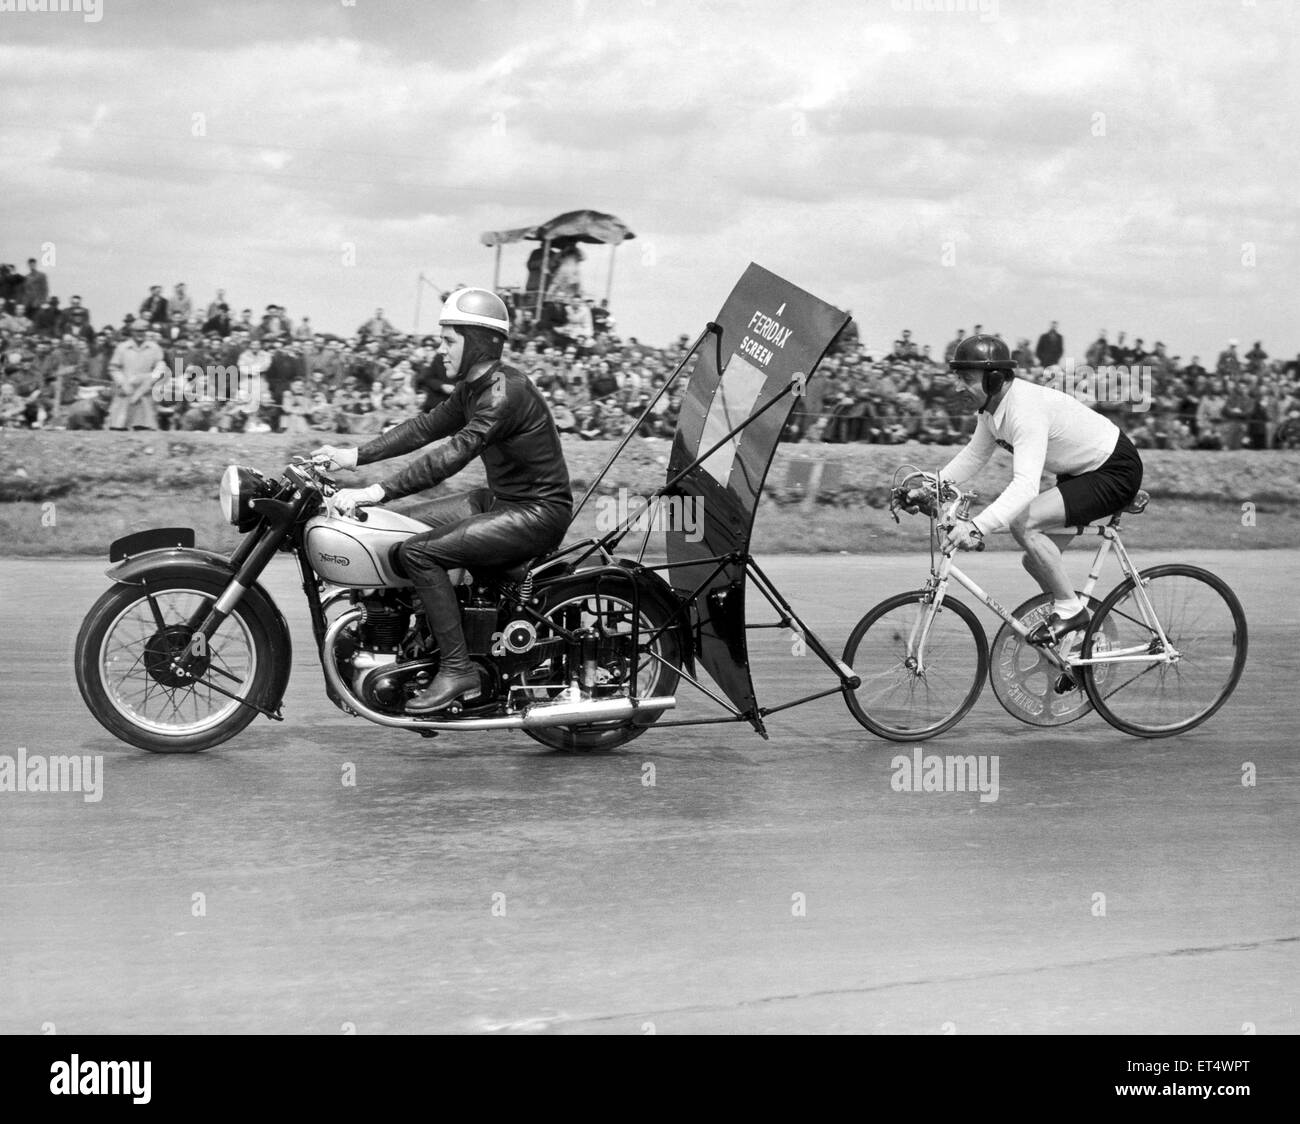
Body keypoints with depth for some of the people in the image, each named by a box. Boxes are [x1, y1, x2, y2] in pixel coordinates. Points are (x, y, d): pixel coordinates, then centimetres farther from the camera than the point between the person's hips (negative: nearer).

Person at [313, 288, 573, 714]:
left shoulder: (505, 392, -23)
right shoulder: (473, 387, 9)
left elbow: (453, 455, -31)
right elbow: (427, 426, 16)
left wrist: (376, 492, -34)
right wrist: (354, 456, 8)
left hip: (538, 513, -10)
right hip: (500, 499, 10)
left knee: (418, 552, -21)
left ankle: (457, 669, -17)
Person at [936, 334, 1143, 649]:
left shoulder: (1027, 410, -32)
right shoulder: (992, 406, -3)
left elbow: (1025, 485, -43)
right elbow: (974, 455, 11)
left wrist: (976, 527, -52)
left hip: (1116, 471, -10)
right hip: (1081, 470, 10)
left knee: (1023, 523, -25)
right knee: (1036, 561, 7)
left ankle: (1069, 608, -10)